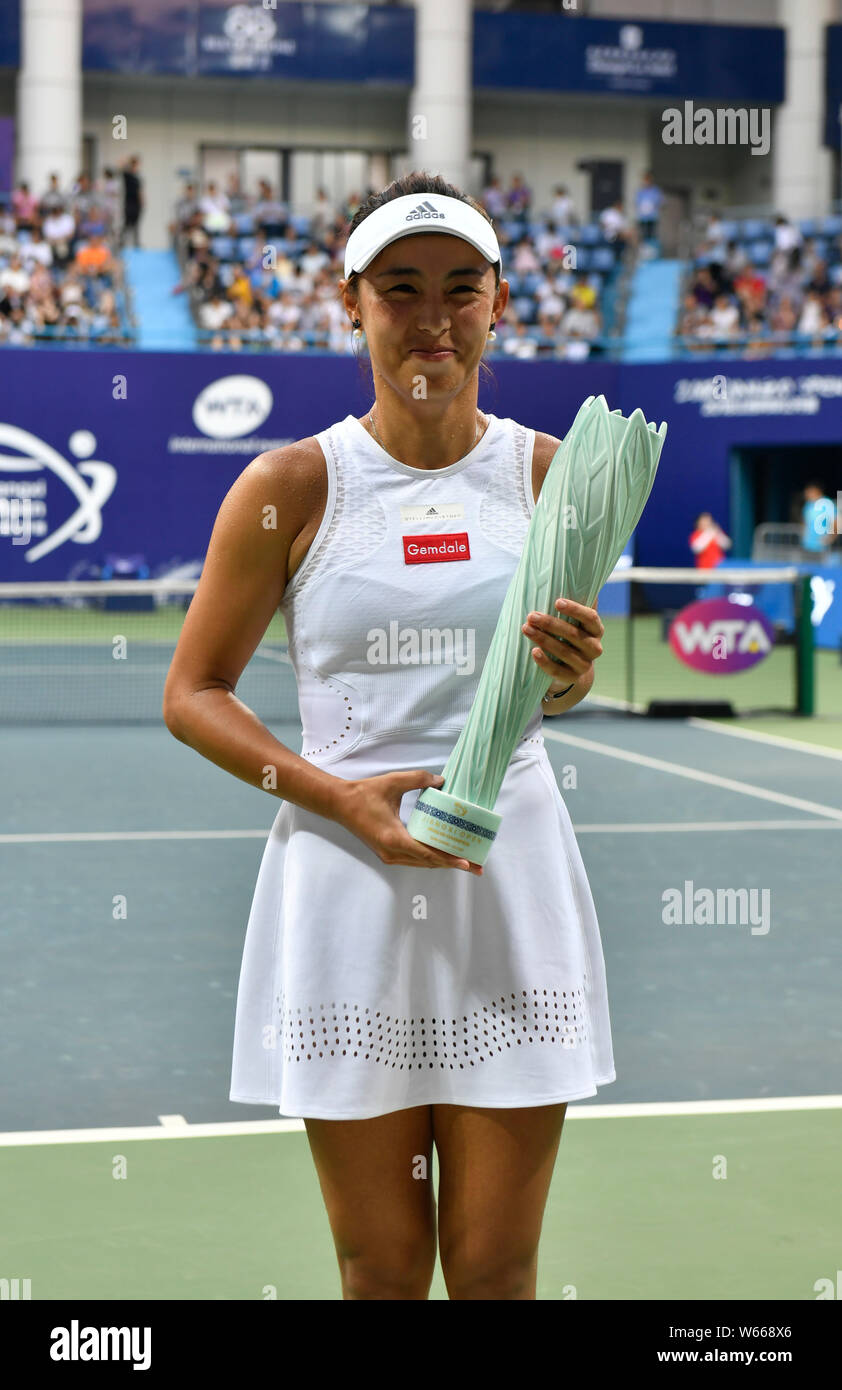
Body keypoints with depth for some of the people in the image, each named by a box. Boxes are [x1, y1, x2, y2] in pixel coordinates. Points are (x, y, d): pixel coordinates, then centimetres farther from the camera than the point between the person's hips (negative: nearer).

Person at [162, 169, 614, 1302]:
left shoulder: (548, 473, 3)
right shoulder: (293, 485, -2)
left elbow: (548, 694, 11)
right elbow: (192, 694, 3)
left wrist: (569, 674, -14)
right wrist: (339, 796, -12)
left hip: (512, 880, 2)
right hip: (345, 882, -1)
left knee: (495, 1270, 5)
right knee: (381, 1270, 5)